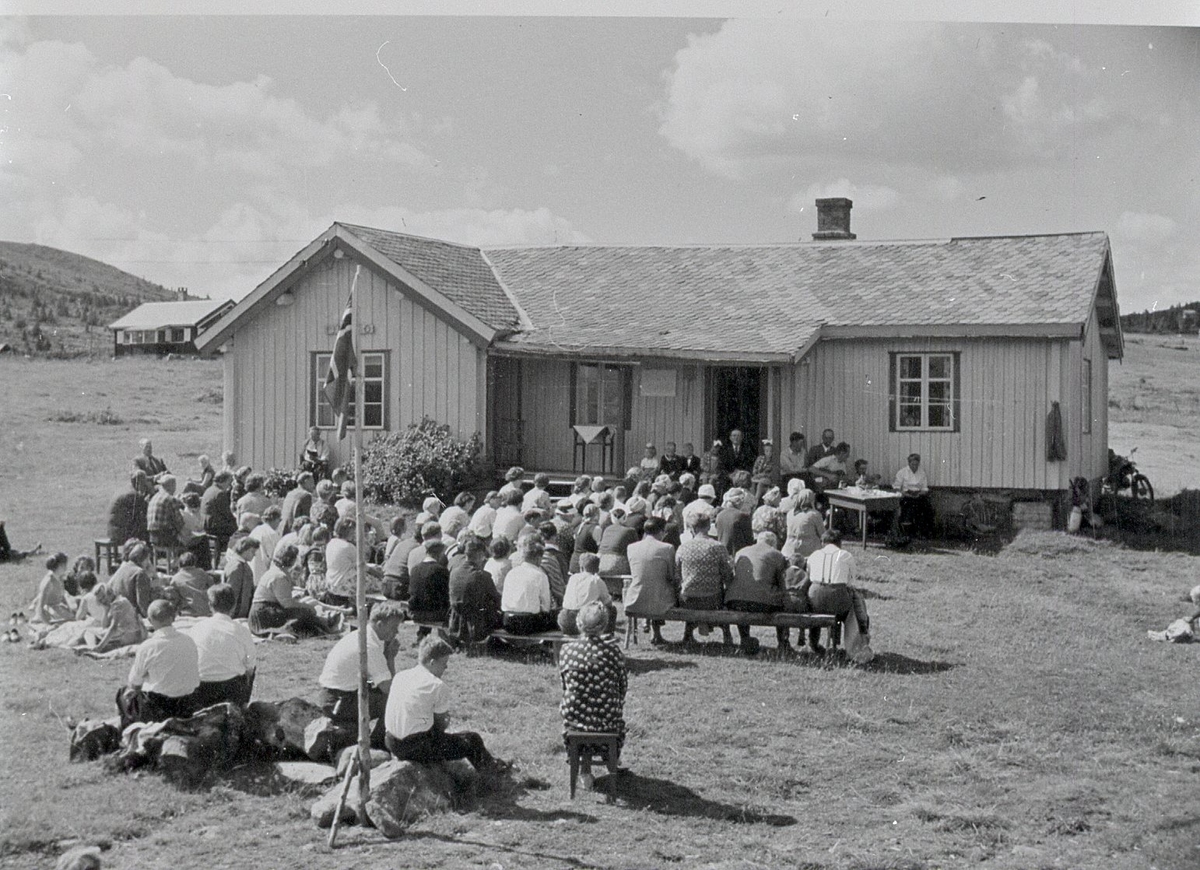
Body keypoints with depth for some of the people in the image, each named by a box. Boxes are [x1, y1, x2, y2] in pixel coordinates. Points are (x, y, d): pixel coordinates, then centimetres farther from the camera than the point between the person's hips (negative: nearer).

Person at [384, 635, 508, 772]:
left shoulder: (400, 676, 5)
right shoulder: (437, 685, -16)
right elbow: (440, 725, -7)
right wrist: (446, 720, 14)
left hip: (392, 743, 8)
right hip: (417, 749, -8)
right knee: (472, 739, 9)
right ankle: (488, 766, 37)